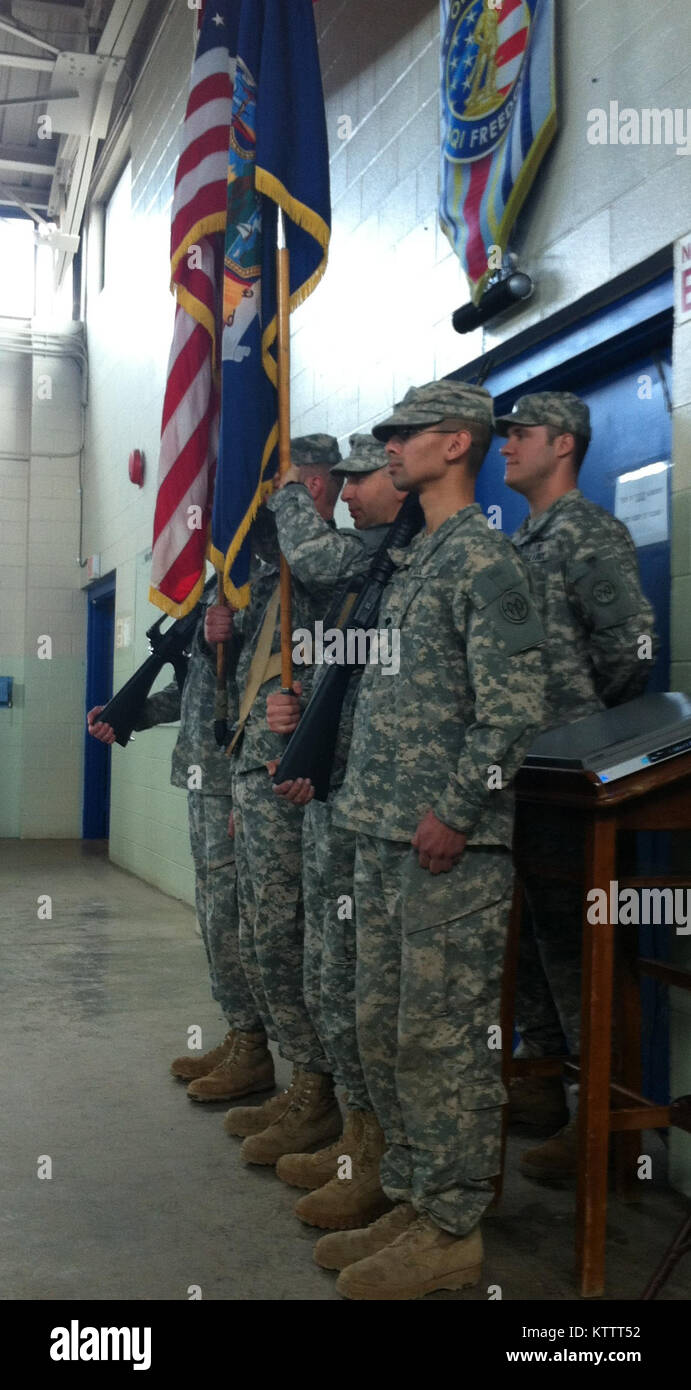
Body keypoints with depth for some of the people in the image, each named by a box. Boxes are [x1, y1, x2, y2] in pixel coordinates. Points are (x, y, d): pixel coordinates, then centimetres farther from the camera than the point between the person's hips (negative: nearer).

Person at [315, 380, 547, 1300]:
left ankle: (452, 1231, 12)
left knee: (445, 1038, -1)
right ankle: (411, 1200, 27)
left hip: (451, 849, -9)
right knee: (384, 1031, 14)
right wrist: (368, 801, 15)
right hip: (384, 842, 9)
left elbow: (516, 709, -18)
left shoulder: (485, 560, -10)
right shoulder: (412, 562, 18)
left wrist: (454, 812, -18)